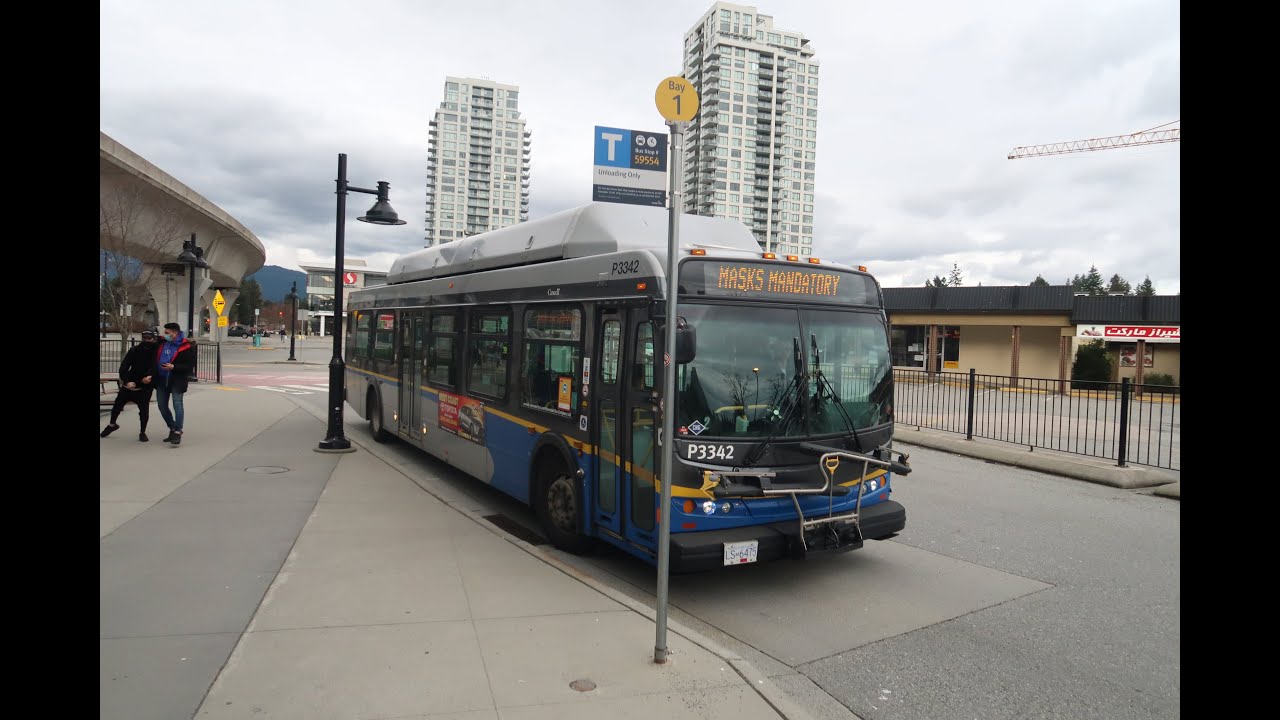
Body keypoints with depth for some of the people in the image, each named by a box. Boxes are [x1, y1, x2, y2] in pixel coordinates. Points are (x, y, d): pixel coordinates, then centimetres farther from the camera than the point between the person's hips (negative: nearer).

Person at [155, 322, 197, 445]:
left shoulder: (187, 347, -10)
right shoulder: (162, 343, 7)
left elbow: (190, 366, -13)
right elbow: (155, 358, 19)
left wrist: (173, 367, -23)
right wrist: (153, 374, 7)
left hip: (177, 380, -7)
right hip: (162, 379, 7)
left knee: (177, 404, -13)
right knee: (162, 406, 11)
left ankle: (177, 432, -9)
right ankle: (173, 429, 27)